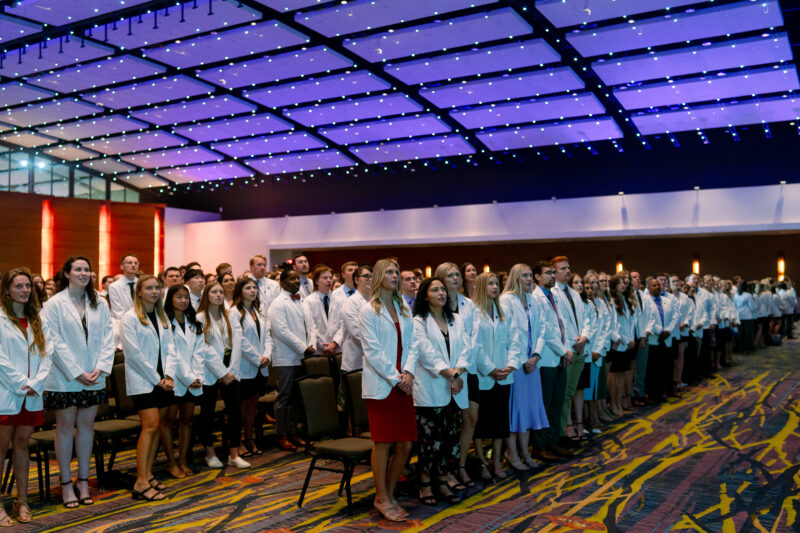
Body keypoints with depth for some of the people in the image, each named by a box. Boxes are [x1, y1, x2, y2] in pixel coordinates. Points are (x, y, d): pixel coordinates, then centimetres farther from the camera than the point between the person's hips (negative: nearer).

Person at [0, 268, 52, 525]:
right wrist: (21, 385, -13)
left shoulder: (37, 320, 12)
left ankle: (22, 501, 16)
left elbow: (47, 354, 7)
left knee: (22, 444, 10)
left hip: (32, 395, 5)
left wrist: (35, 383, -6)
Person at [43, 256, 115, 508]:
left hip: (94, 377, 4)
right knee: (65, 426, 4)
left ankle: (83, 481, 17)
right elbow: (55, 342, -9)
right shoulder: (54, 304, -4)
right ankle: (66, 484, 13)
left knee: (86, 426, 8)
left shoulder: (99, 304, 8)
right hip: (64, 377, -3)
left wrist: (101, 367, -8)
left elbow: (108, 337, 5)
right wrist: (76, 372, -13)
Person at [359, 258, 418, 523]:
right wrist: (395, 379, -13)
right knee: (382, 443, -2)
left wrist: (409, 373, -7)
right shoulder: (369, 310, -3)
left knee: (405, 444, 5)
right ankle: (382, 498, 12)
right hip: (380, 385, -5)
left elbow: (412, 343, 9)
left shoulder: (403, 309, 14)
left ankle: (389, 493, 21)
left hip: (403, 385, 6)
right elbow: (372, 351, -9)